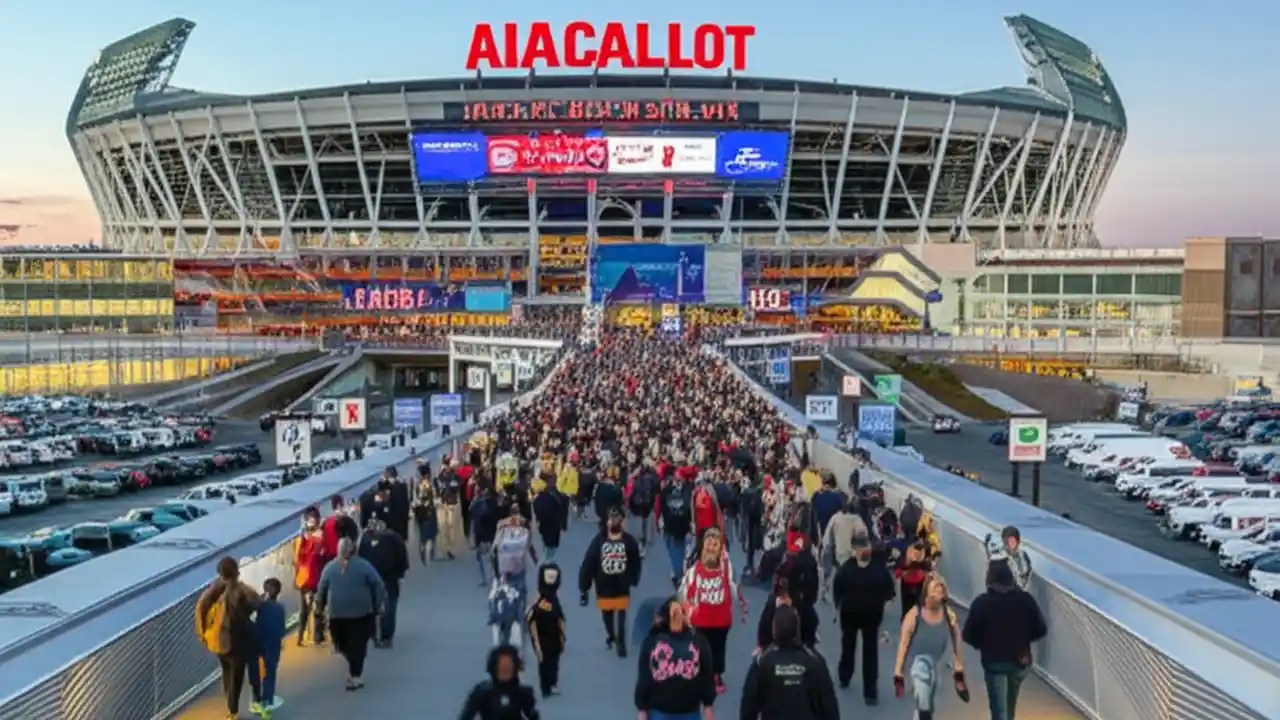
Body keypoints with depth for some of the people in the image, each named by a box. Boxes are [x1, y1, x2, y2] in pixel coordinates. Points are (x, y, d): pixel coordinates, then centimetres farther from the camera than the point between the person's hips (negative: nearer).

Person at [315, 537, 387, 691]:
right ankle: (355, 677, 0)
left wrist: (321, 607, 19)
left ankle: (354, 672, 21)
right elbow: (378, 586, -4)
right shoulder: (364, 566, -3)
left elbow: (321, 590, 6)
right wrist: (378, 606, 6)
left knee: (344, 645, 17)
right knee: (358, 646, 2)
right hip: (361, 613, -2)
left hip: (337, 614, 2)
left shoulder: (329, 567, 4)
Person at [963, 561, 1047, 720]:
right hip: (1020, 661, 4)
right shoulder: (1026, 599, -5)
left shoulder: (982, 602, -13)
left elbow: (968, 635, -11)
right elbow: (1041, 630, -1)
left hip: (994, 662, -4)